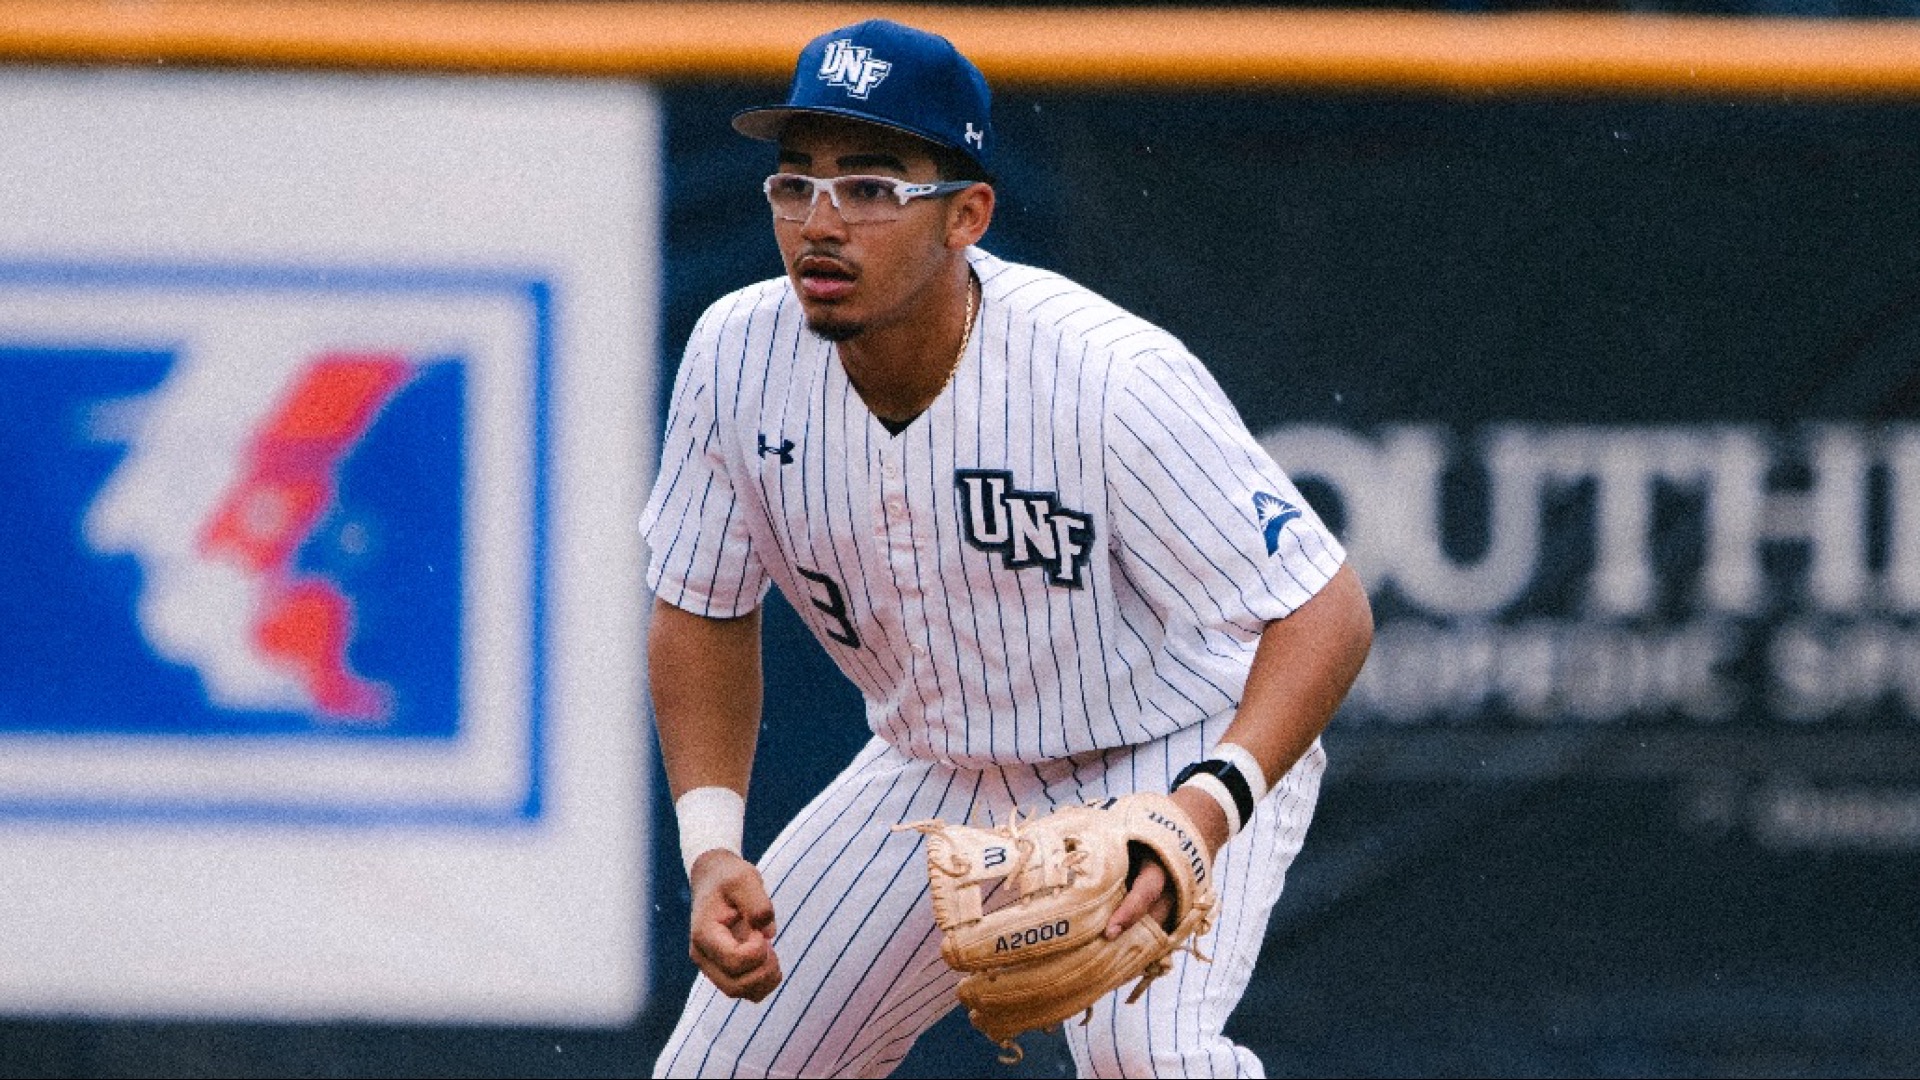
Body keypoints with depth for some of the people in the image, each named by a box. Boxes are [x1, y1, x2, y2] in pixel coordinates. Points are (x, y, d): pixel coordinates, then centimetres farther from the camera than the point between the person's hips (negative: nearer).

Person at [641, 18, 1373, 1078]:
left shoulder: (1113, 378, -32)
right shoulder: (738, 357, -16)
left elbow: (1327, 609, -29)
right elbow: (701, 612, 0)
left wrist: (1208, 808, -46)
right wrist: (712, 849, -14)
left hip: (1176, 754, -5)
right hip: (935, 779, 5)